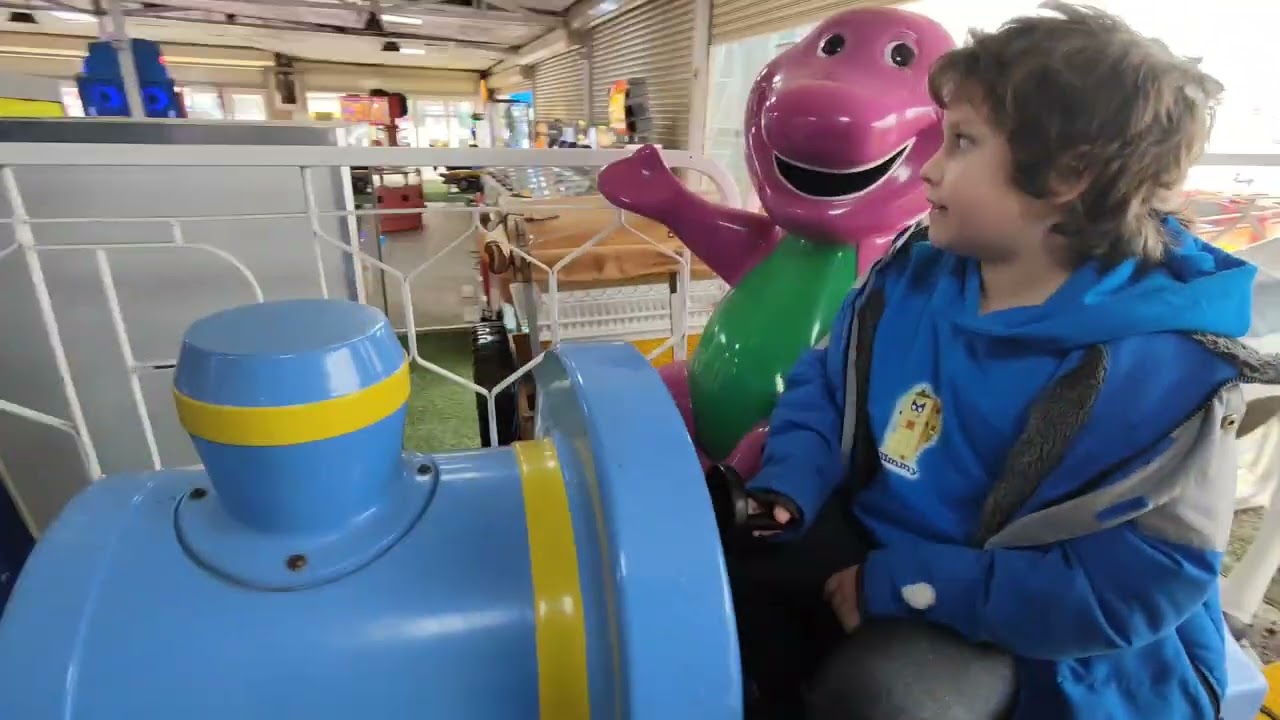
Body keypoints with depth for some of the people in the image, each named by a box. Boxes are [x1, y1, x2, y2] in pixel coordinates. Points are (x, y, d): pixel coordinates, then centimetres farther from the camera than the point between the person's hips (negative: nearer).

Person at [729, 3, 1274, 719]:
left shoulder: (1171, 371, -22)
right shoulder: (914, 274, -7)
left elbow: (1126, 592, -23)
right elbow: (824, 383, 2)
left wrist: (908, 584, -26)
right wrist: (788, 490, -14)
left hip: (1047, 646, -5)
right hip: (868, 550, 6)